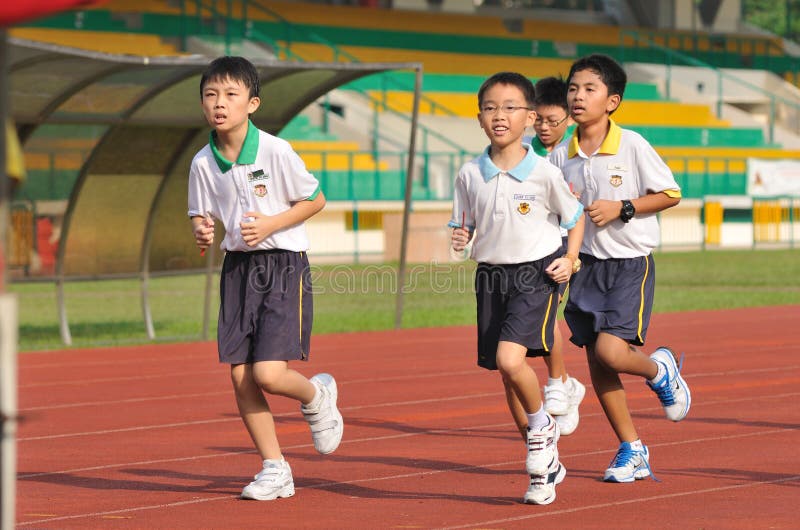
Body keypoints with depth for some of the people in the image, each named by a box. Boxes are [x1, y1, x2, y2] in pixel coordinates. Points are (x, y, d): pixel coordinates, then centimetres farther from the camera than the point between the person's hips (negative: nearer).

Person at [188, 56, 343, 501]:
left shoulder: (276, 152, -13)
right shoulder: (203, 164, 0)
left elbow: (316, 200, -3)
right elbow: (201, 216, 12)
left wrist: (269, 225, -15)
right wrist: (202, 234, -11)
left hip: (284, 265, -5)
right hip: (237, 267, 5)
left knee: (269, 374, -15)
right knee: (240, 376, 1)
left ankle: (317, 396, 20)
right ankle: (275, 469, 13)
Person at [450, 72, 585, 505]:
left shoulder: (544, 173, -9)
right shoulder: (470, 174, 0)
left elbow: (575, 215, 6)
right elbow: (463, 225, 11)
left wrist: (570, 259, -5)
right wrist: (459, 239, -11)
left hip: (537, 274, -5)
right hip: (491, 277, 5)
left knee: (510, 359, -24)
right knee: (508, 375, 8)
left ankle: (542, 426, 4)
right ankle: (545, 464, 24)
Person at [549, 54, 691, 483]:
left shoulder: (633, 146, -10)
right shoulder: (561, 157, 3)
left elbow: (670, 194, -5)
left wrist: (621, 208, -15)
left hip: (630, 264, -5)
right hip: (586, 266, 5)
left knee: (610, 351, -19)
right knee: (596, 360, 3)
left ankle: (660, 370, 16)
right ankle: (631, 449, 16)